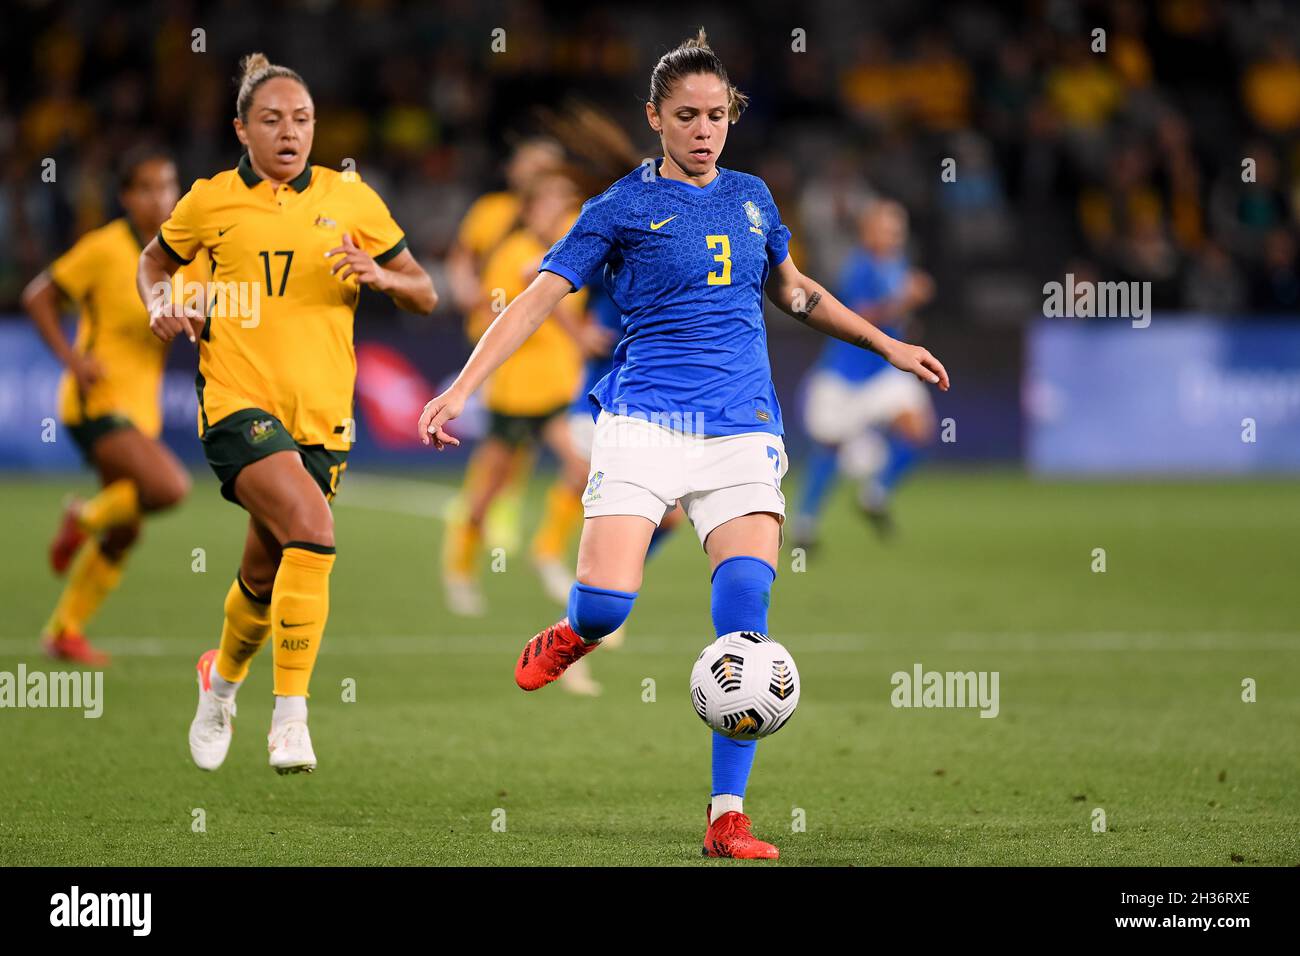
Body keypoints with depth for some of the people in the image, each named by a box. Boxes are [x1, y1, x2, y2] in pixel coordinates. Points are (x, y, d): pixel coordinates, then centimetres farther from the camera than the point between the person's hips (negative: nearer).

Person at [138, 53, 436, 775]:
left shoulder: (350, 200, 6)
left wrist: (381, 277, -11)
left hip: (322, 416, 3)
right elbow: (155, 260, 24)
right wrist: (160, 303, 3)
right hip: (237, 403, -3)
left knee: (264, 576, 10)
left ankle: (222, 684, 40)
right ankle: (290, 718, -23)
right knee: (312, 526, -27)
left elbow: (425, 296, 10)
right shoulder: (210, 201, 4)